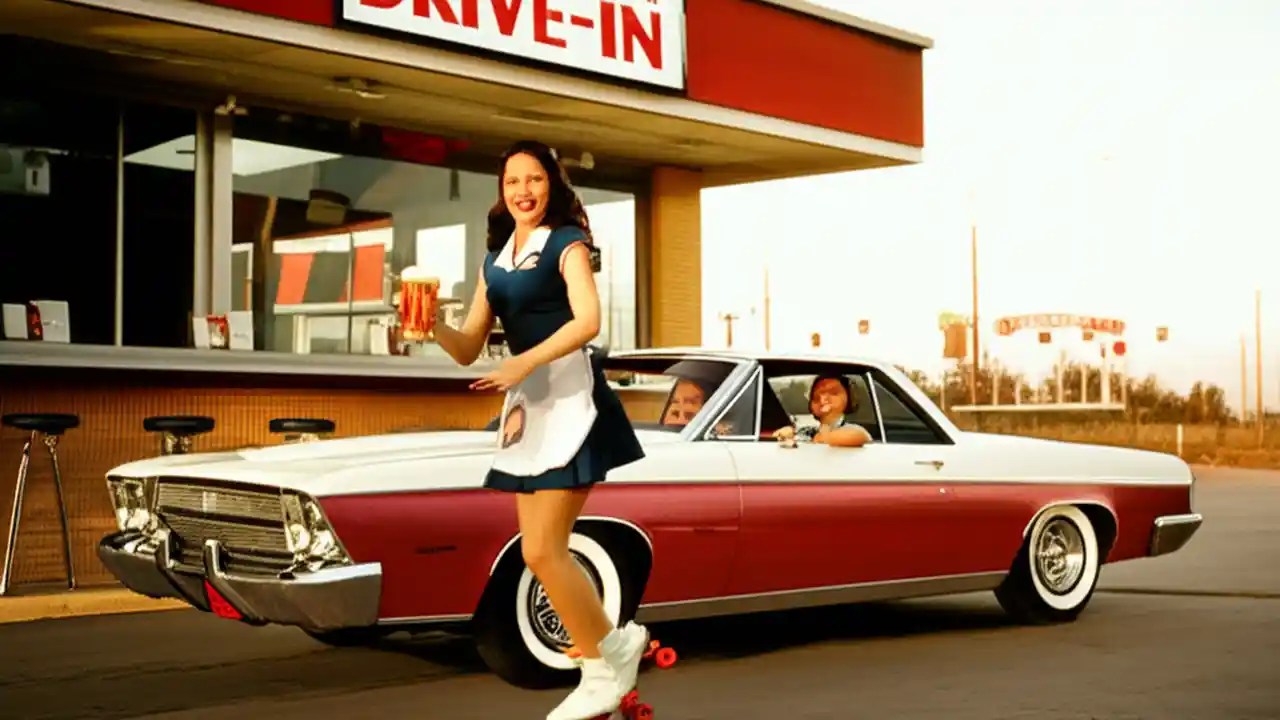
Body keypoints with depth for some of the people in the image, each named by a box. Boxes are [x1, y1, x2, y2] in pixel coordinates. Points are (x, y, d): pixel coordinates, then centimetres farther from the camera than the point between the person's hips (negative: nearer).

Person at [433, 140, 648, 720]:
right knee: (543, 553, 8)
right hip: (524, 406, 7)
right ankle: (615, 642, 25)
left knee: (541, 551, -9)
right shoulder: (494, 261, 15)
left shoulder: (566, 243, -3)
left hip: (570, 400, -7)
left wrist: (524, 363, -28)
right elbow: (469, 350, 11)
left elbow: (589, 321, -20)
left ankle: (601, 667, 8)